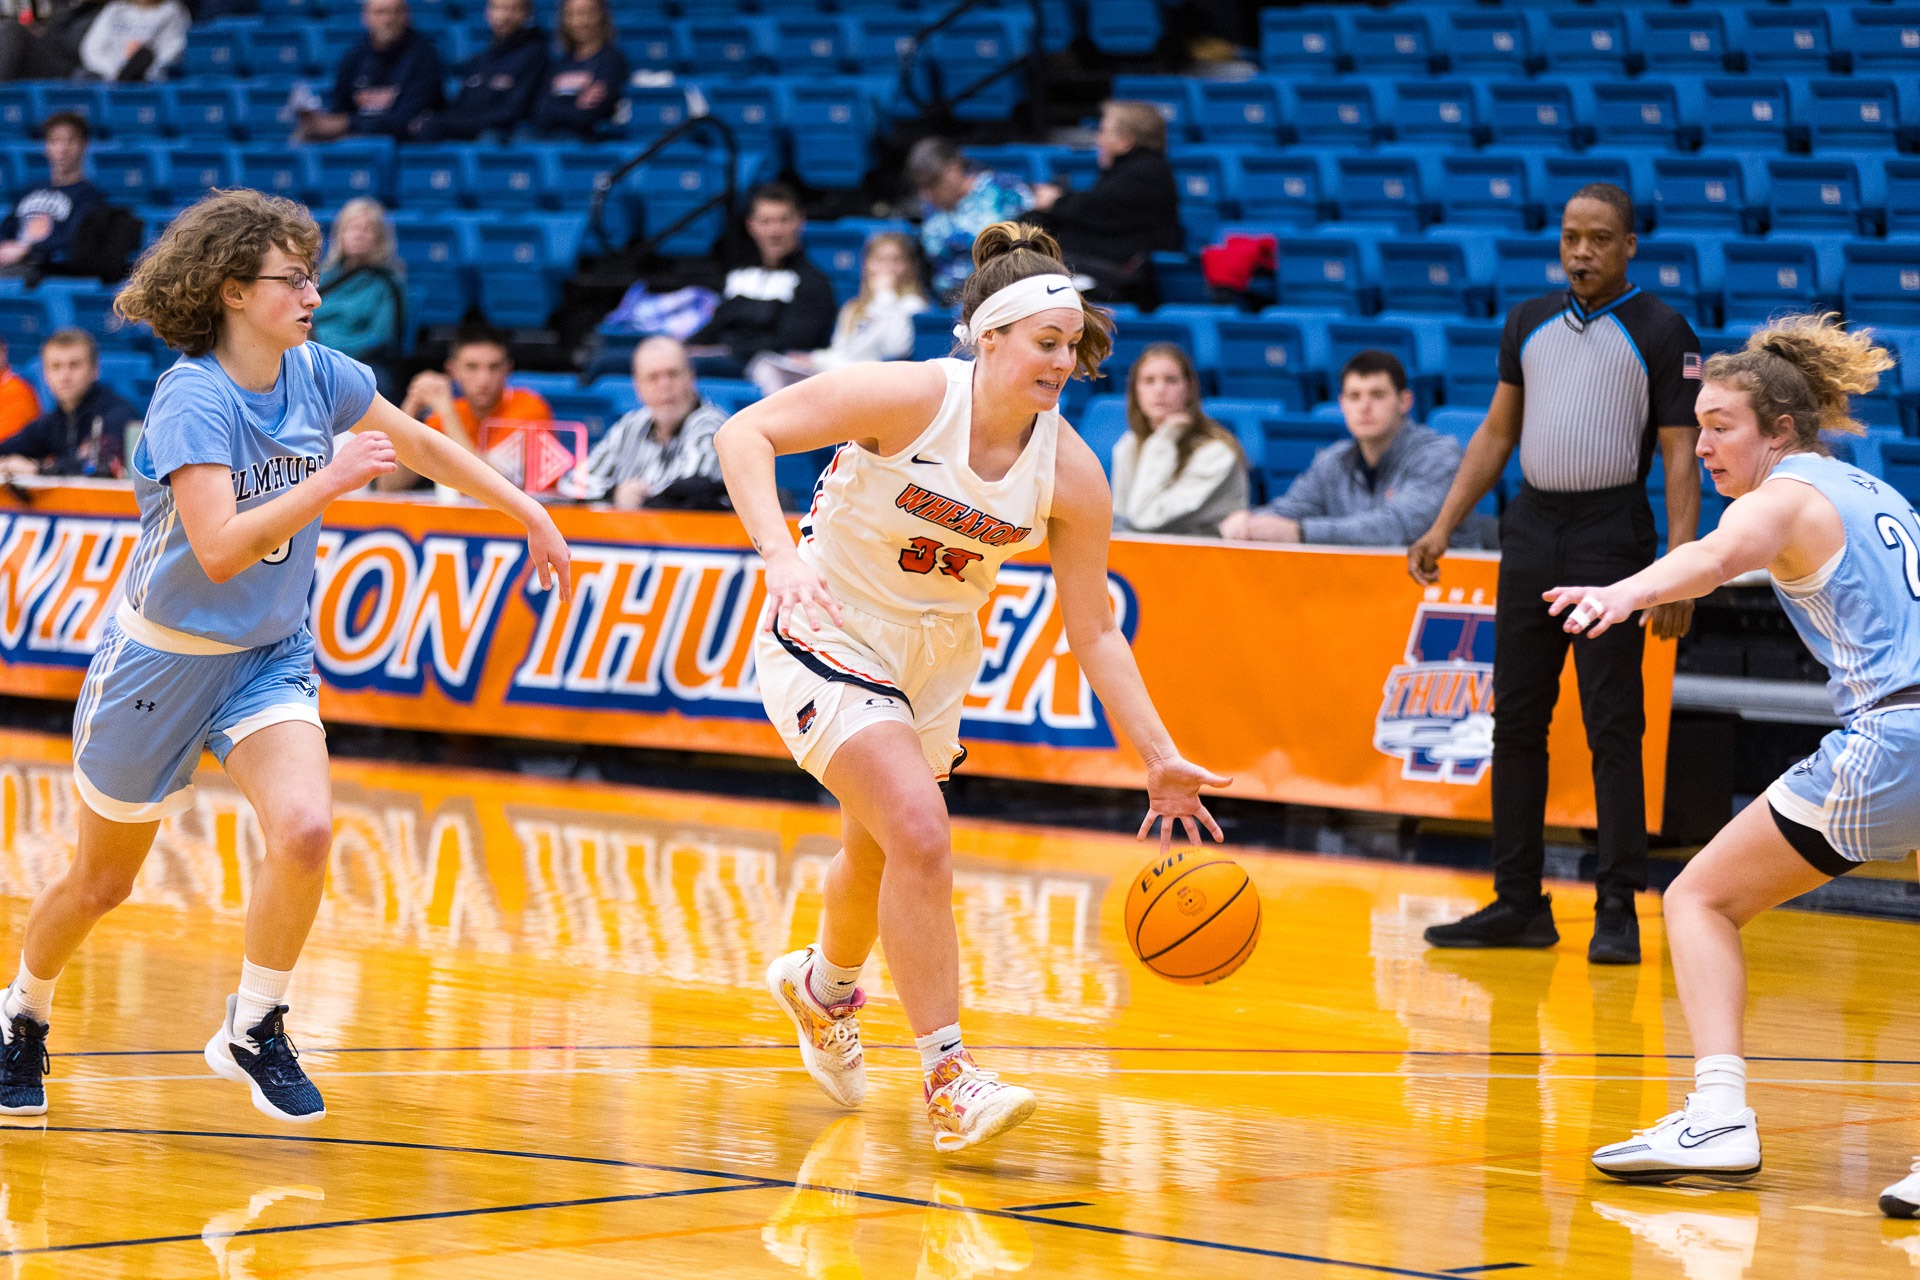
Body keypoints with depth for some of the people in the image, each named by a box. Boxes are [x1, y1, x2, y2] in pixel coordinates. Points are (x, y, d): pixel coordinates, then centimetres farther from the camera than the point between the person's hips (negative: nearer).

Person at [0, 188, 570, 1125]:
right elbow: (220, 548, -34)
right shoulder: (192, 399, -23)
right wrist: (329, 482, -37)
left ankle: (251, 1030, -1)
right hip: (165, 656, -4)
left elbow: (422, 445, 13)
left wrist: (529, 514, 15)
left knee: (304, 830, -21)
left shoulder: (316, 375, -5)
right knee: (100, 882, 10)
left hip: (270, 658, 4)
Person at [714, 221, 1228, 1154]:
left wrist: (1160, 759, -13)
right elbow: (744, 433, -23)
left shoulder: (1071, 474, -13)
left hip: (936, 658, 6)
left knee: (881, 855, 22)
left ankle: (822, 984, 55)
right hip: (831, 634, -6)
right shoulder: (908, 397, -25)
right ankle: (948, 1082, -17)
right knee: (921, 833, -23)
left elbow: (1094, 630, -7)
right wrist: (782, 554, -38)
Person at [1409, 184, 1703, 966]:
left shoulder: (1662, 334, -4)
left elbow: (1682, 457, -7)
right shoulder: (1529, 323, 12)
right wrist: (1443, 528, 10)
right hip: (1532, 528, 5)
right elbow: (1497, 433, 18)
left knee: (1612, 728, -5)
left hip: (1612, 535, -5)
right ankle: (1518, 905, 13)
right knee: (1515, 720, 6)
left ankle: (1618, 909, 0)